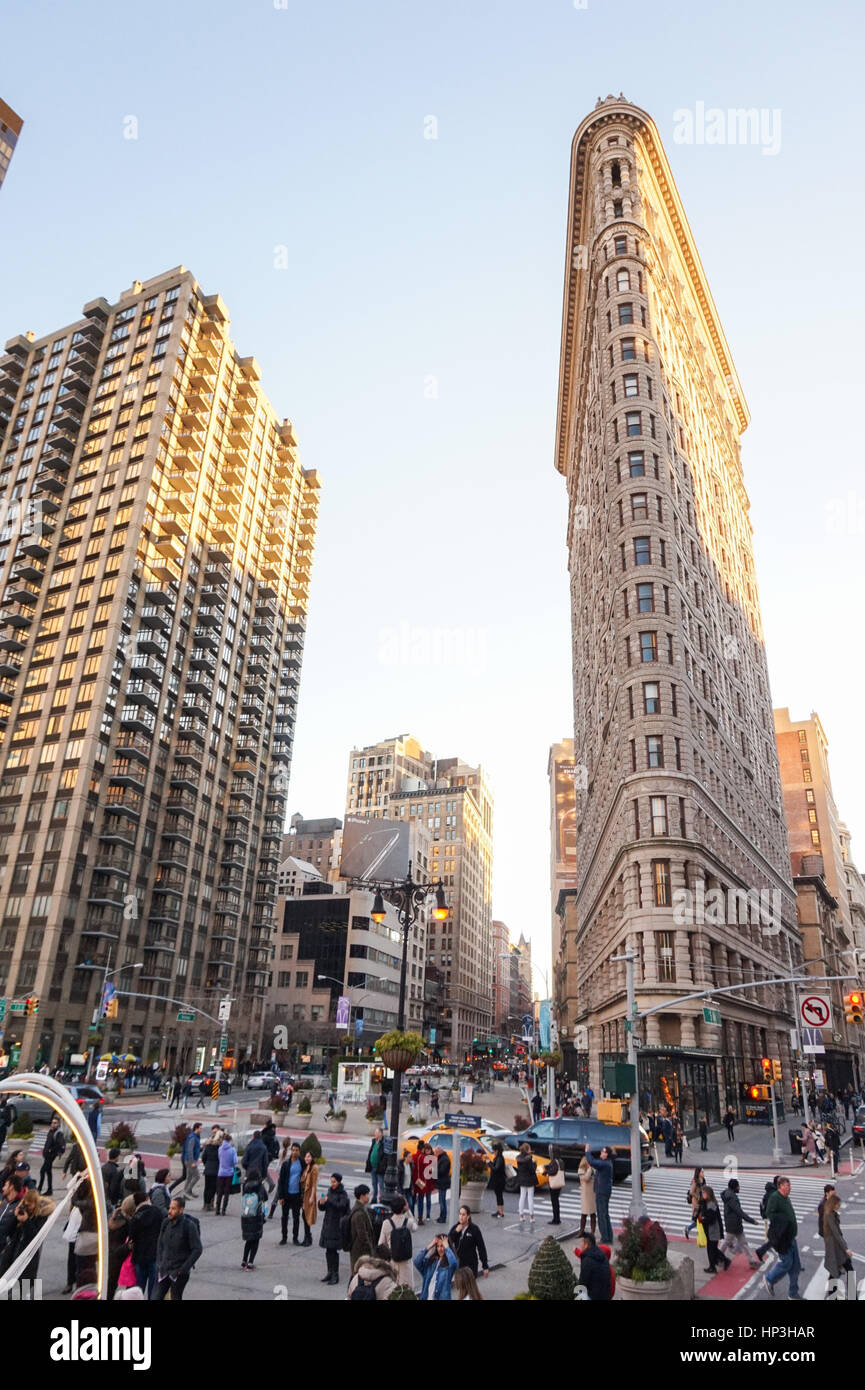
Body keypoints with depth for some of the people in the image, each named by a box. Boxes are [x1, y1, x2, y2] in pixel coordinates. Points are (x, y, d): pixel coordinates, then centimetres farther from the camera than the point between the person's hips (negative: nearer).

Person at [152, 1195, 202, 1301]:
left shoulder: (189, 1226, -16)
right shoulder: (166, 1223, -1)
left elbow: (197, 1250, -14)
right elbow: (160, 1244, 15)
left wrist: (184, 1268, -16)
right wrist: (159, 1263, 7)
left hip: (179, 1273, -4)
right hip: (164, 1269, 5)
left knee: (175, 1298, 6)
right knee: (156, 1297, 1)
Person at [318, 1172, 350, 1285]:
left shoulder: (343, 1194, -8)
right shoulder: (330, 1192, 11)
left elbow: (341, 1206, -23)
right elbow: (322, 1208, 11)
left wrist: (328, 1200, -27)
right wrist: (321, 1203, -11)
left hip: (337, 1225, -6)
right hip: (328, 1223, 6)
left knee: (333, 1250, -7)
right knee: (328, 1250, 10)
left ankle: (335, 1275, 1)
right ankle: (330, 1272, 22)